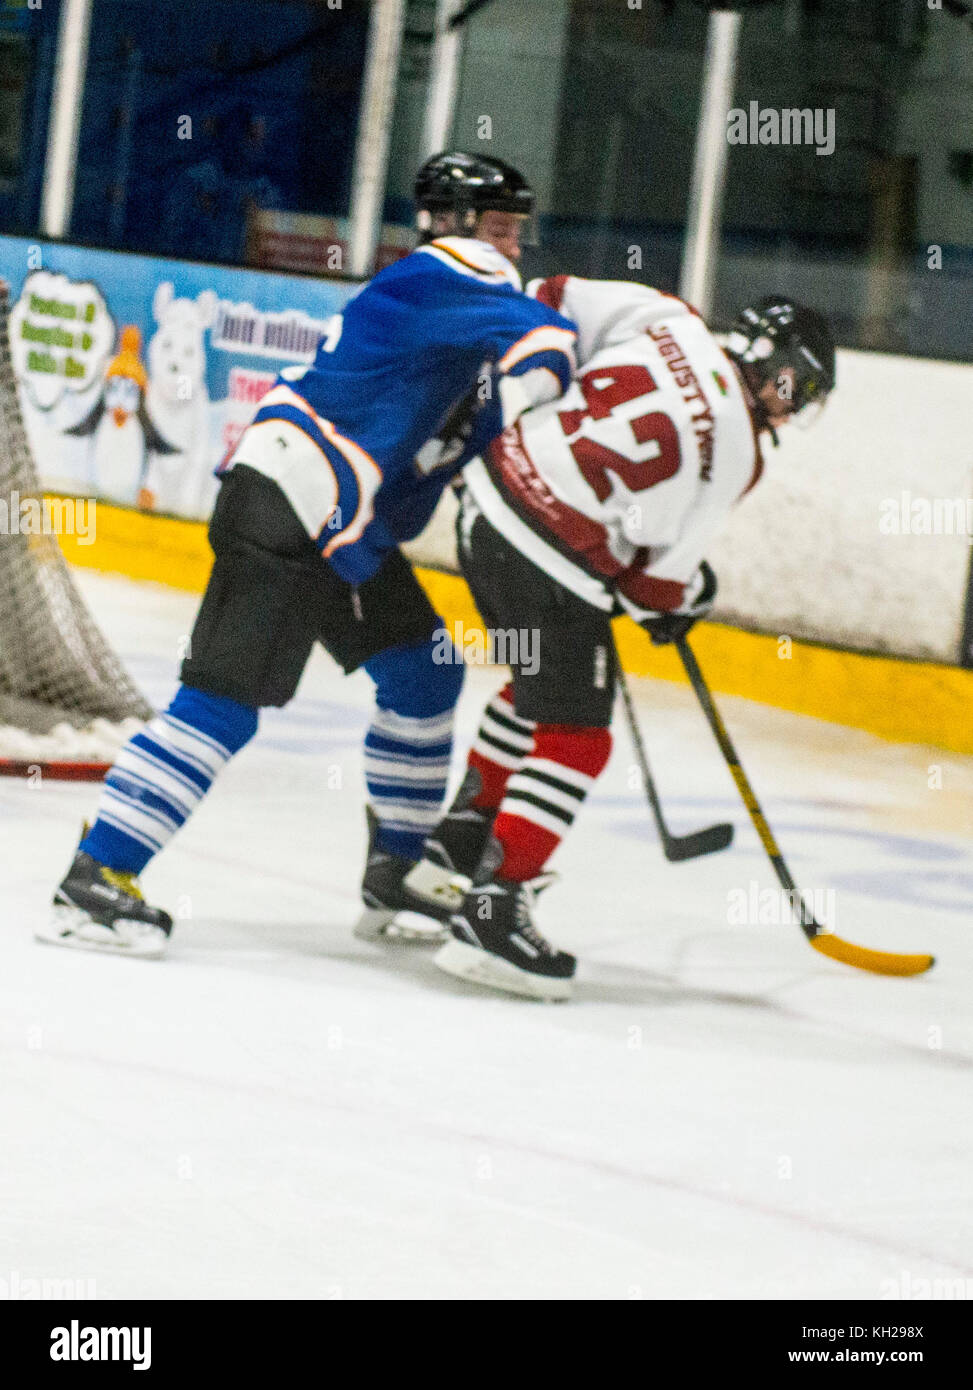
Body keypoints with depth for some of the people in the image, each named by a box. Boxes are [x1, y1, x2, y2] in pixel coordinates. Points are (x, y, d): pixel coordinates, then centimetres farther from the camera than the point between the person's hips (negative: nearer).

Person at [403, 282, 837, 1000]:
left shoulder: (668, 320, 3)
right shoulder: (735, 452, -10)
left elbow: (551, 303, 5)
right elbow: (659, 572, -5)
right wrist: (683, 599, 17)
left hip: (489, 498, 8)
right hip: (550, 562, -8)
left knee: (541, 687, 30)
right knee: (575, 741, 2)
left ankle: (458, 842, 39)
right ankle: (490, 913, -5)